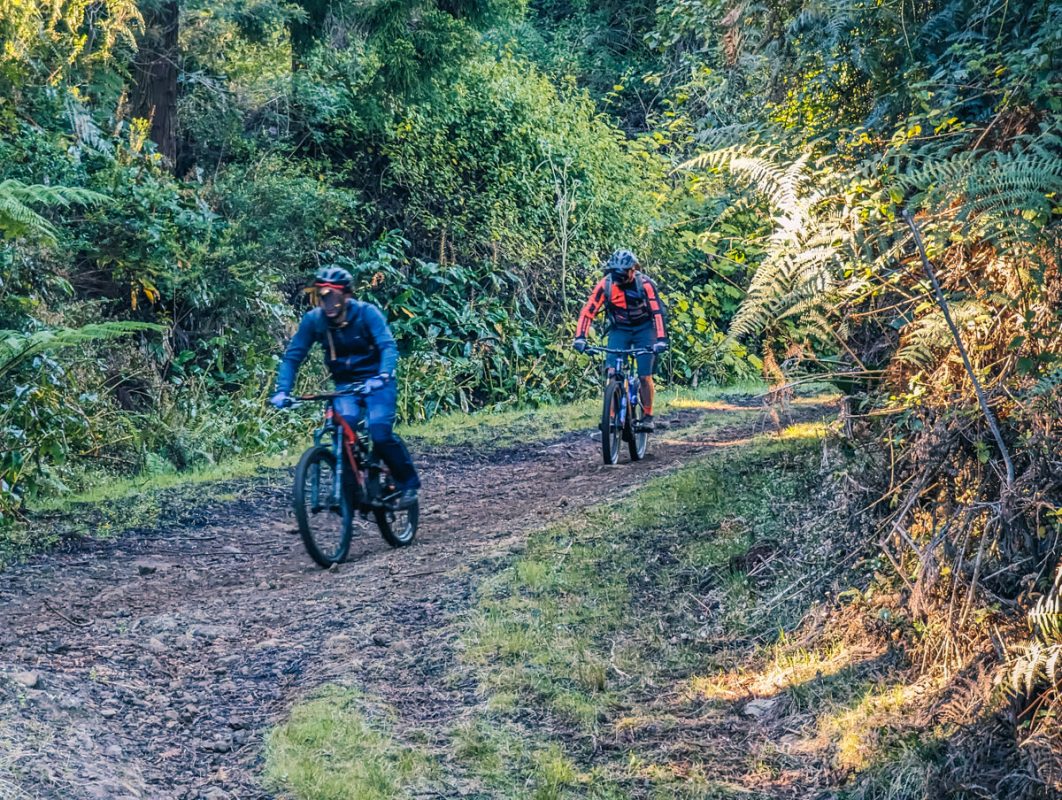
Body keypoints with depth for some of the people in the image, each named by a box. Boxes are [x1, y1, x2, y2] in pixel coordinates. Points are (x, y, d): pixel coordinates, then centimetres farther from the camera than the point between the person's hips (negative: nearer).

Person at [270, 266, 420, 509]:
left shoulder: (366, 313, -18)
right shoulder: (313, 320, -10)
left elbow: (388, 346, -28)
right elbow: (292, 356, -9)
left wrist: (383, 375, -46)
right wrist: (282, 390, -23)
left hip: (375, 382, -3)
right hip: (345, 385, 3)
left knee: (380, 432, -22)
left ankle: (408, 483, -1)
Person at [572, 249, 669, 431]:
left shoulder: (645, 284, -24)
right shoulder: (605, 284, -19)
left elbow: (658, 312, -27)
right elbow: (588, 311, -20)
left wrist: (661, 339, -38)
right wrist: (580, 337, -31)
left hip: (643, 329, -2)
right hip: (619, 330, 2)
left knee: (645, 376, -7)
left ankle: (648, 416, 8)